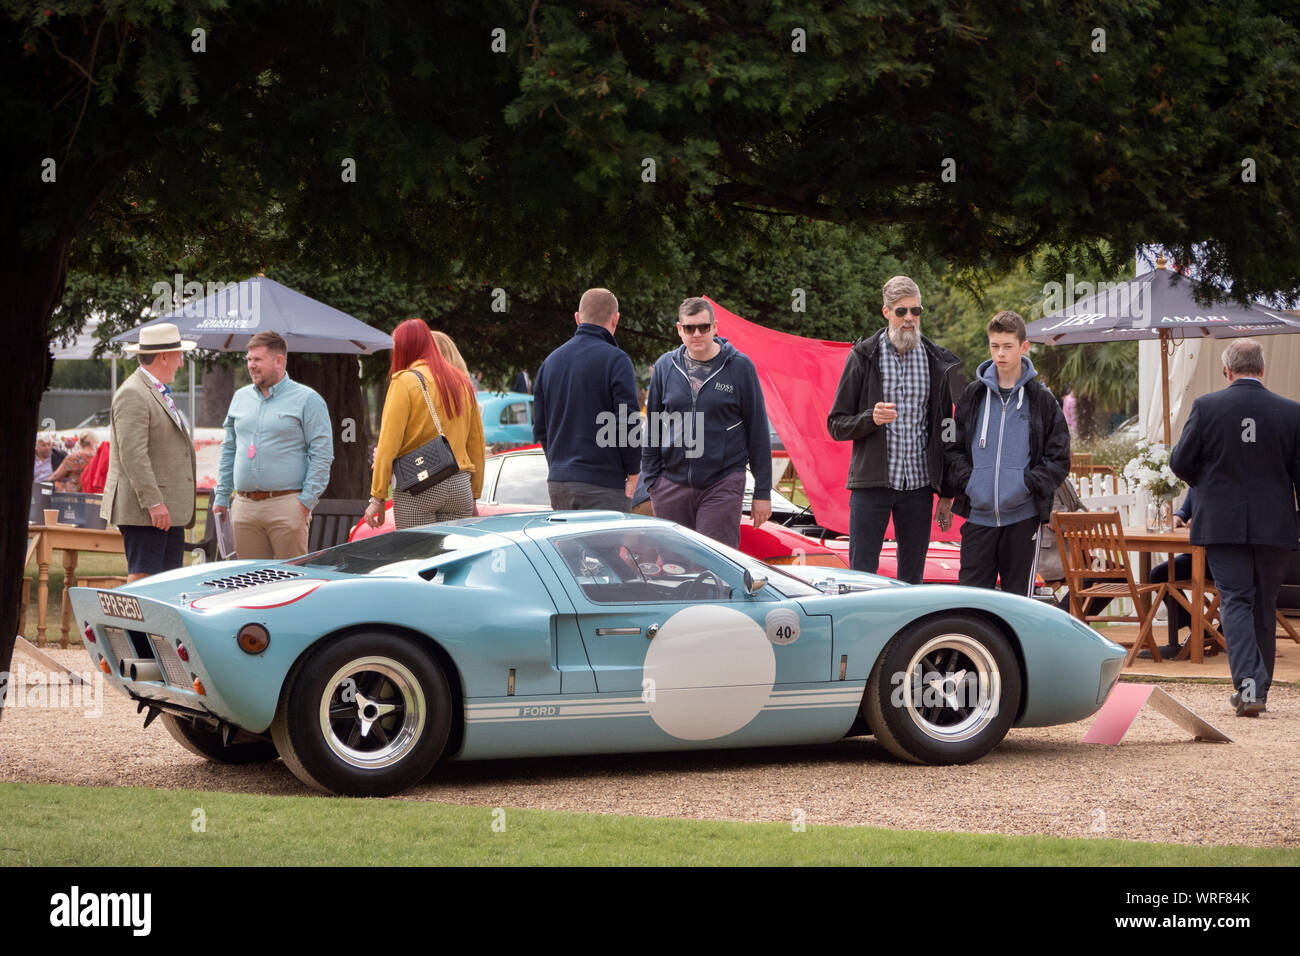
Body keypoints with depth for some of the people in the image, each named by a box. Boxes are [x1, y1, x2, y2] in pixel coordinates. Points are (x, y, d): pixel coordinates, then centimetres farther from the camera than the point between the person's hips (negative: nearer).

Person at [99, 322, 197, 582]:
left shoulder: (160, 393, 20)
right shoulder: (132, 394, -13)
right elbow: (133, 454, -20)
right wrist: (153, 503, -23)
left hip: (169, 510, 10)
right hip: (142, 511, -10)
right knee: (143, 577, -11)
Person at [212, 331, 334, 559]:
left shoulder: (306, 399, 0)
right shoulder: (241, 397, 17)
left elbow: (322, 453, -4)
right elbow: (229, 450, 22)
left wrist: (307, 500, -12)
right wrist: (221, 496, 15)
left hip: (286, 506, -5)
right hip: (243, 506, 5)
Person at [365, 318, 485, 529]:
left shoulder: (405, 381, -4)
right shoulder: (462, 383, 14)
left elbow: (389, 444, -8)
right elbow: (477, 445, 15)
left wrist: (377, 496, -7)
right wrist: (473, 495, 21)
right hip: (460, 486, 5)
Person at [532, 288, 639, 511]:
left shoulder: (551, 361, 13)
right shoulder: (615, 360, -8)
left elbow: (540, 429, 16)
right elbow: (627, 424, -11)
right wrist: (633, 473, -1)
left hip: (556, 484, 6)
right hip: (602, 485, -6)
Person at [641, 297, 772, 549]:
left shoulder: (739, 366, 0)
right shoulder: (665, 366, 8)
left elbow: (758, 431, 2)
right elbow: (652, 428, 15)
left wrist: (762, 492, 0)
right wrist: (651, 480, 8)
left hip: (723, 484, -3)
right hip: (672, 485, 3)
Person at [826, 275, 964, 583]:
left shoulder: (937, 362, 7)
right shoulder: (863, 357, 0)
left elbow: (944, 431, 12)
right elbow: (836, 425, 2)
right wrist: (870, 418, -19)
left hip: (919, 485, 2)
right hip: (870, 485, -2)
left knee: (912, 578, 7)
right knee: (861, 575, -4)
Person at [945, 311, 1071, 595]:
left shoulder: (1041, 399, 3)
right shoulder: (973, 395, 9)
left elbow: (1059, 459, 1)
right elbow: (953, 449, 11)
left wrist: (1029, 484, -13)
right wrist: (965, 479, -7)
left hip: (1023, 516, -1)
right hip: (978, 515, 2)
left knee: (1018, 595, 5)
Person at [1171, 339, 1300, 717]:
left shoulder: (1206, 407, -7)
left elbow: (1180, 462, -2)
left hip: (1222, 523, -2)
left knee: (1235, 601, -1)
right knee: (1265, 605, 14)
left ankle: (1248, 686, -18)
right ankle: (1259, 690, 20)